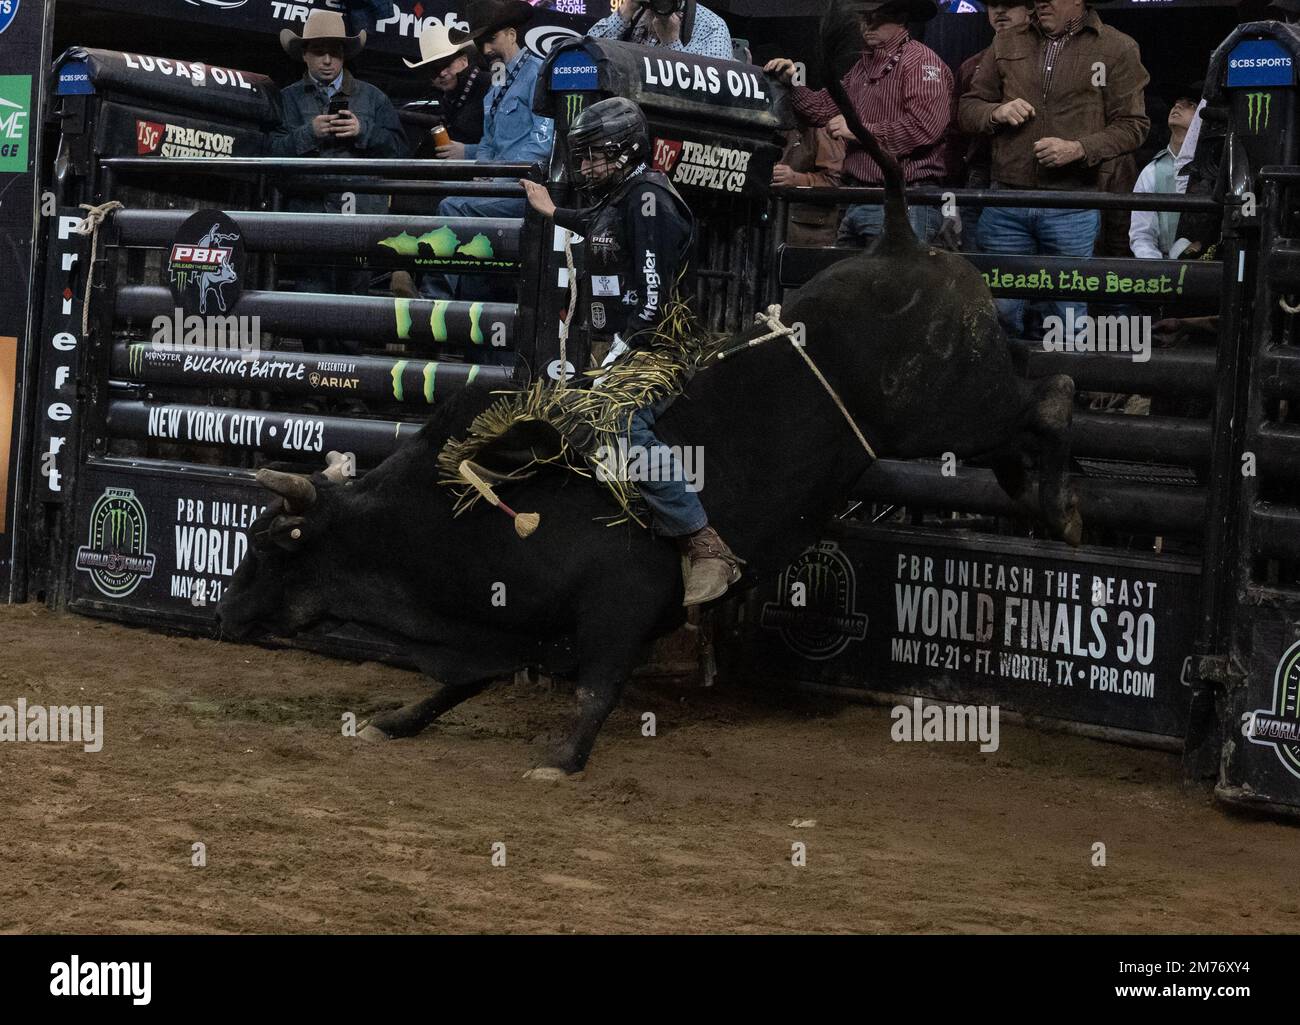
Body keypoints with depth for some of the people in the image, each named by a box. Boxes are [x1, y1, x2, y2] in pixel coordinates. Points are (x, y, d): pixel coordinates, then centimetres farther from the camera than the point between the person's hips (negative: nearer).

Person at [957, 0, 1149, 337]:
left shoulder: (1117, 49, 3)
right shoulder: (1007, 45, 14)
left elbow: (1132, 126, 0)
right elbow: (967, 109, 17)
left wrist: (1078, 149, -15)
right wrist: (996, 113, -6)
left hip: (1073, 206, -3)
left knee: (1070, 317, 3)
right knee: (998, 310, 4)